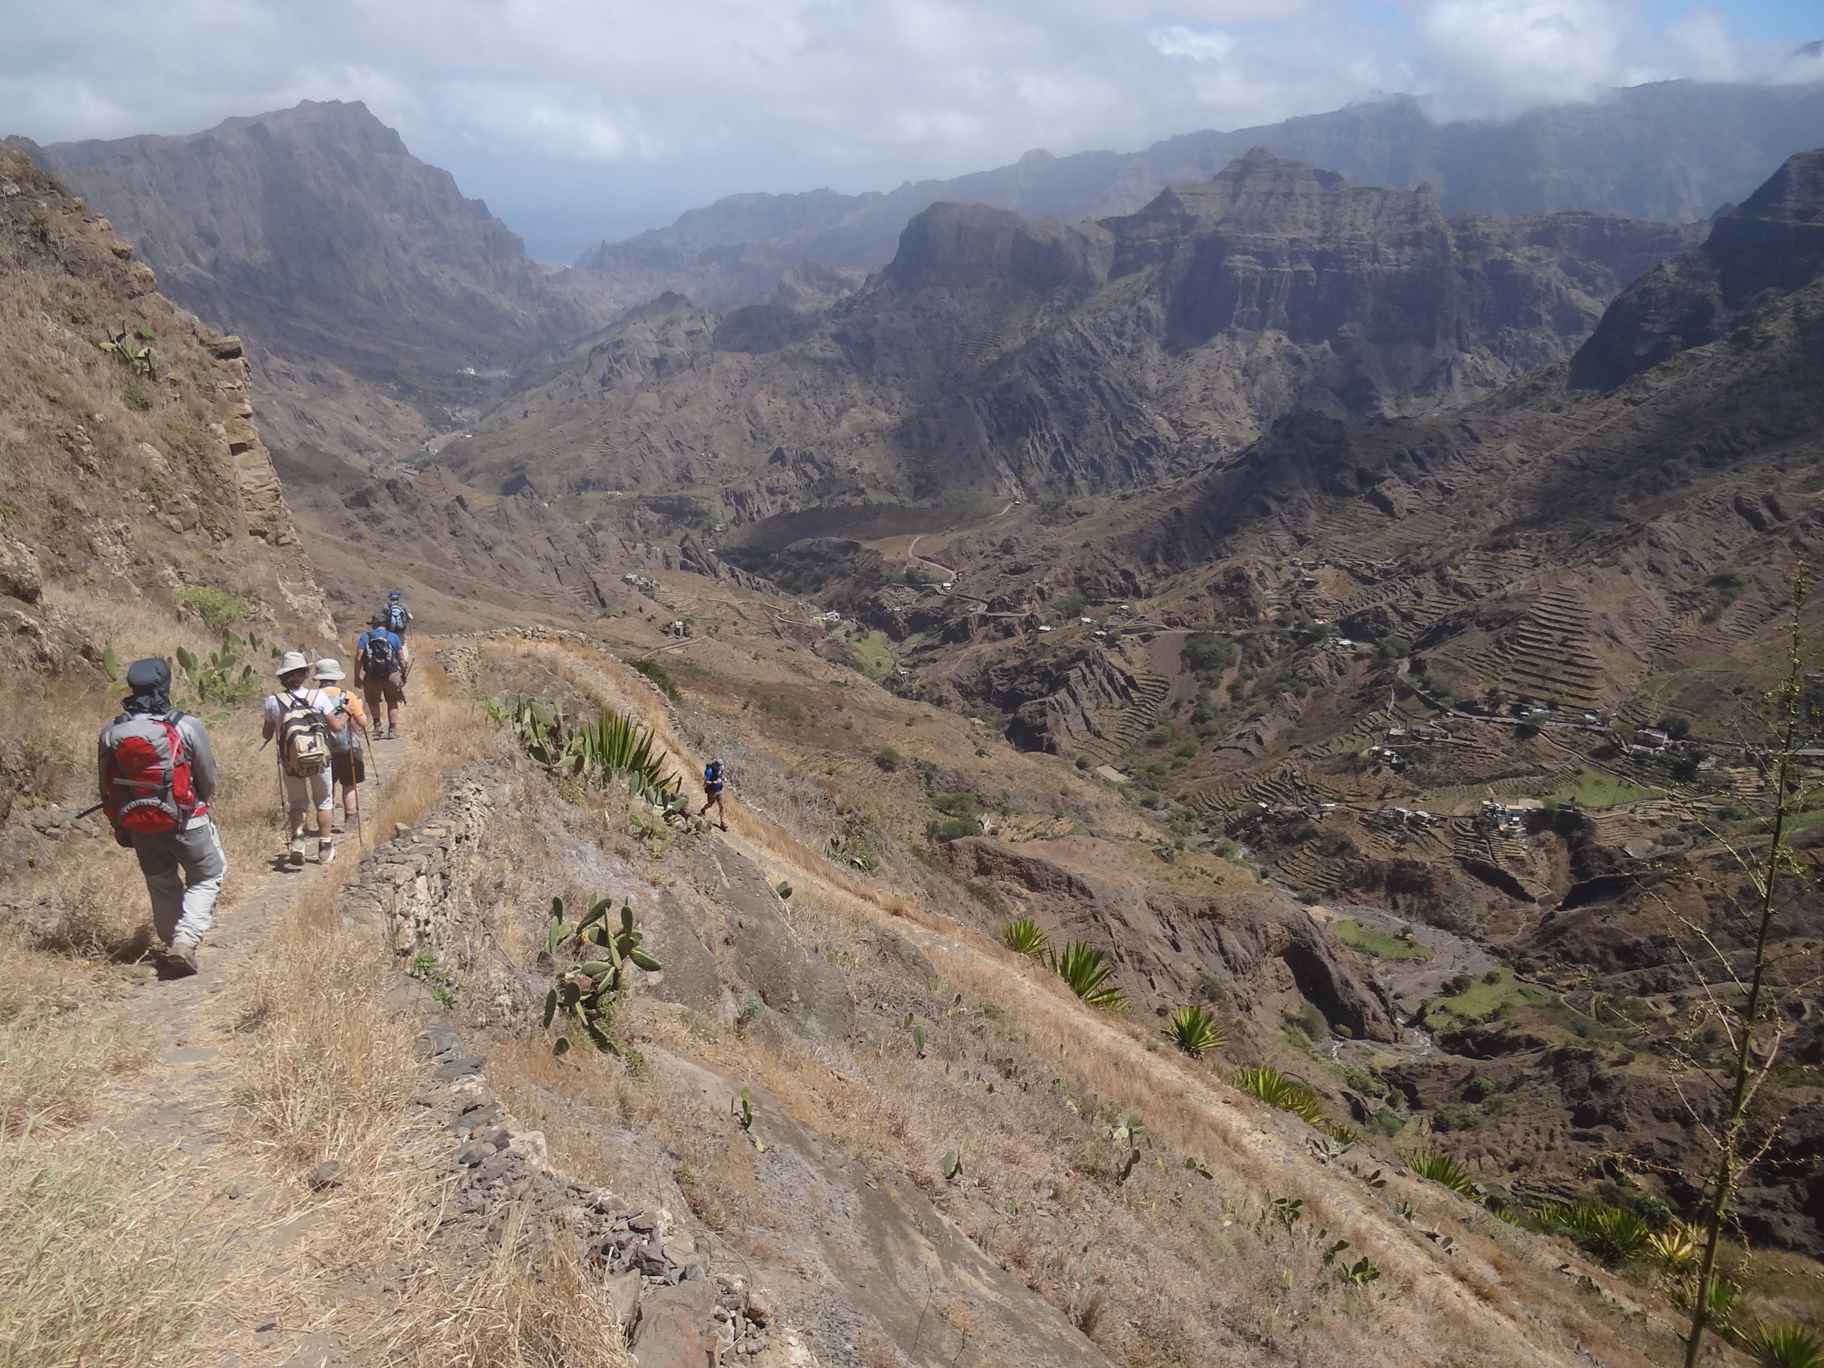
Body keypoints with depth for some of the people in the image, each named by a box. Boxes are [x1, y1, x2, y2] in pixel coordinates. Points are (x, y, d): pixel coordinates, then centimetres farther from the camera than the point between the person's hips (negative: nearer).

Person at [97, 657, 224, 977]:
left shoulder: (110, 733, -5)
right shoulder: (187, 726, -17)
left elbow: (107, 789, 4)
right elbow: (208, 779, -7)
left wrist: (121, 826, 18)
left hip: (139, 827, 4)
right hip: (185, 821, -4)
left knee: (162, 885, 21)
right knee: (207, 877, 13)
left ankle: (169, 947, 29)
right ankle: (185, 941, -4)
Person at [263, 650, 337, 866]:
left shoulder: (274, 701, -6)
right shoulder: (318, 697, -9)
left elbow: (267, 735, 6)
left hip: (291, 762, 1)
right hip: (320, 759, -1)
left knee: (296, 805, 18)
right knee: (323, 802, 19)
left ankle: (296, 841, -5)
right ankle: (325, 848, 22)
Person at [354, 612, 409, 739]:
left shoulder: (365, 637, 2)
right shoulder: (394, 637, 2)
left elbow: (358, 658, -6)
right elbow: (402, 659, 0)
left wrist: (357, 676, -2)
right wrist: (404, 675, 11)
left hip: (371, 676, 0)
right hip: (391, 675, 0)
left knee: (373, 701, 23)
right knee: (392, 702, 14)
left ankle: (377, 724, 15)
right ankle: (393, 729, 11)